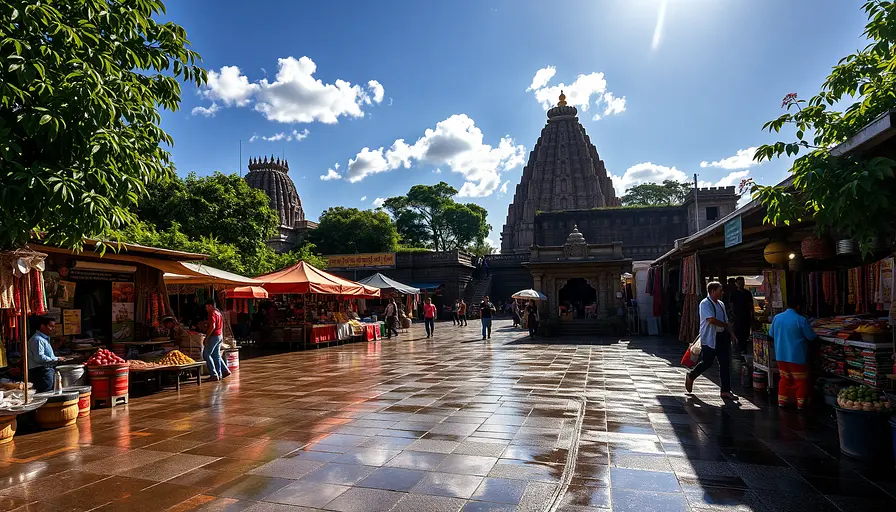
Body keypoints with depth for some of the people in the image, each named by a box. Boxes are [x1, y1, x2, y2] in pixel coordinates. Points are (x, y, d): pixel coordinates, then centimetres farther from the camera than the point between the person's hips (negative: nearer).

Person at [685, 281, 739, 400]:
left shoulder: (721, 304, 15)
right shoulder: (705, 303, -12)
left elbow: (725, 321, 19)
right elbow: (711, 320, -23)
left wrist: (731, 334, 8)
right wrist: (727, 325, -10)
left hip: (722, 337, 8)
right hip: (709, 338, -8)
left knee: (725, 363, 5)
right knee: (706, 362, 0)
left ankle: (725, 390, 10)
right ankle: (690, 376, 26)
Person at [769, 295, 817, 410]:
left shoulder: (776, 318, 2)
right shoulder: (801, 320, -15)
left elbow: (771, 334, 12)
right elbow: (811, 337, -8)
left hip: (781, 356, 6)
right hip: (797, 356, -5)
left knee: (785, 378, 16)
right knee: (801, 380, 7)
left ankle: (782, 400, 18)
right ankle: (800, 403, 12)